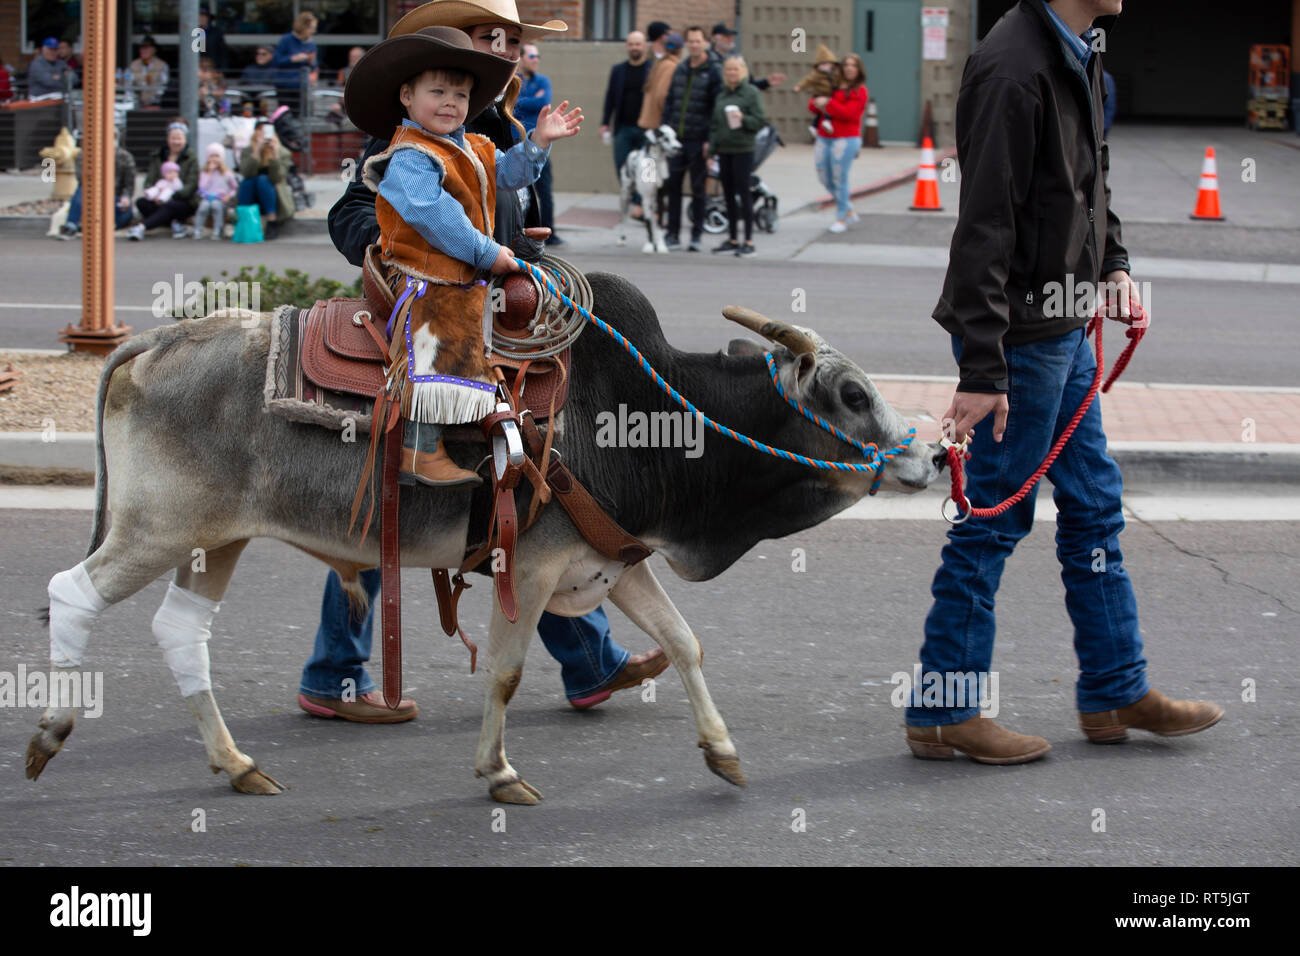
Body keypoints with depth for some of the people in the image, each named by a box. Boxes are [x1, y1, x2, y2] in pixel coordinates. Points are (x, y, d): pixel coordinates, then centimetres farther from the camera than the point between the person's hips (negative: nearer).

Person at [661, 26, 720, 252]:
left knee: (698, 189, 2)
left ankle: (696, 235, 10)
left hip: (698, 140, -5)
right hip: (676, 139, 5)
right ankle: (672, 235, 10)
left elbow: (717, 108, -7)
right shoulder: (680, 69, 12)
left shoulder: (713, 72, -4)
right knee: (673, 185, 4)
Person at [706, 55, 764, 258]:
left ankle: (749, 241, -2)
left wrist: (743, 119, -24)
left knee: (744, 192, -6)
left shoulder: (751, 93, -3)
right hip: (724, 150, 6)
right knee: (728, 194, 9)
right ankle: (732, 240, 17)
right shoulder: (721, 95, 15)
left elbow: (760, 121, -9)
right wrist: (711, 145, 13)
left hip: (743, 150, -6)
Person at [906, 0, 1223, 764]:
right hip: (1020, 334, -10)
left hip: (1066, 328, 10)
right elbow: (985, 228, -24)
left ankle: (1117, 693, 27)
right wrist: (982, 369, -25)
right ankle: (941, 715, 9)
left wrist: (1113, 264, 8)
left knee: (1095, 505, 16)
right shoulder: (1015, 69, -22)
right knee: (995, 521, -1)